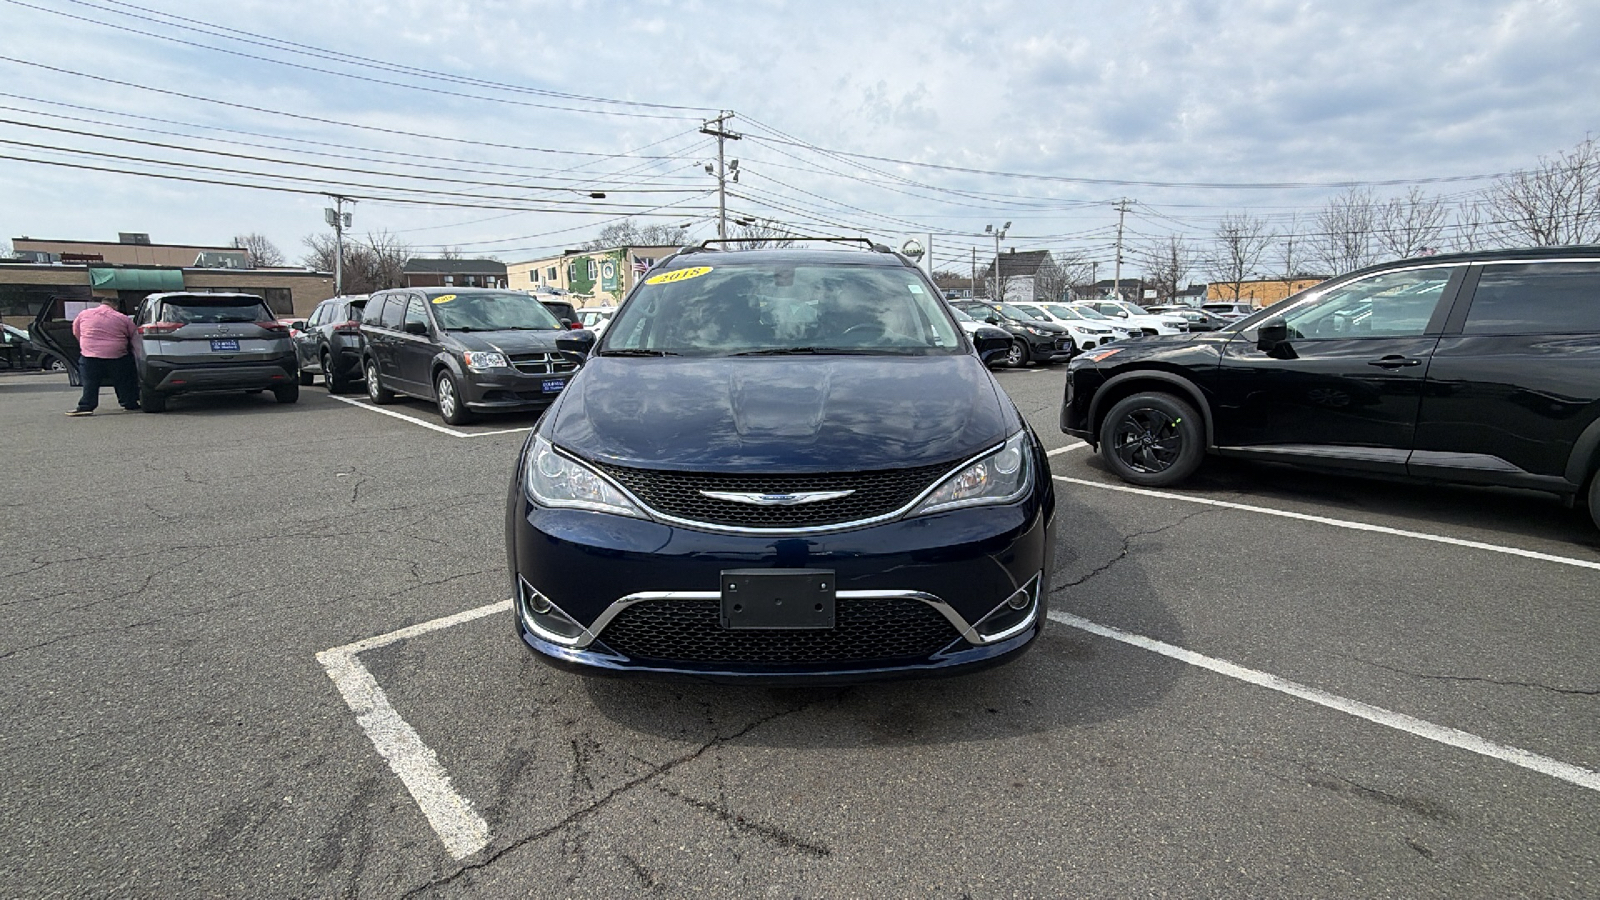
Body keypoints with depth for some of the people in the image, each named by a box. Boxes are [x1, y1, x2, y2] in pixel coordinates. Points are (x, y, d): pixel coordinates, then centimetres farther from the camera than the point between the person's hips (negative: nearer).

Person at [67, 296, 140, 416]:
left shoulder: (84, 314, 7)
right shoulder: (123, 319, 1)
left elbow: (76, 333, 17)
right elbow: (134, 339, 5)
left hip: (90, 356, 1)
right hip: (117, 357, -1)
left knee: (90, 383, 5)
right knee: (124, 383, 11)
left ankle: (86, 406, 1)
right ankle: (130, 403, 18)